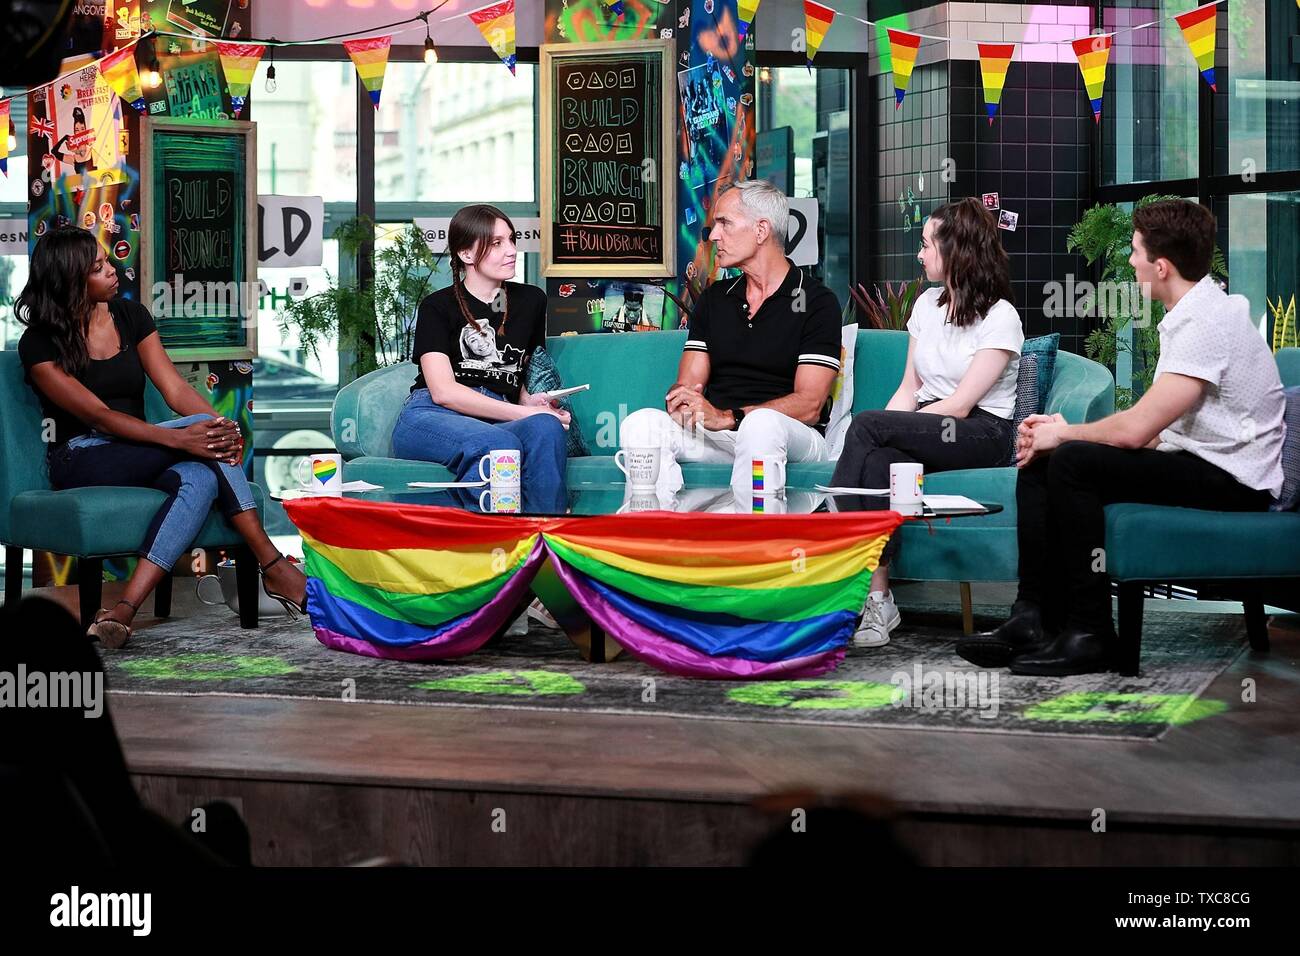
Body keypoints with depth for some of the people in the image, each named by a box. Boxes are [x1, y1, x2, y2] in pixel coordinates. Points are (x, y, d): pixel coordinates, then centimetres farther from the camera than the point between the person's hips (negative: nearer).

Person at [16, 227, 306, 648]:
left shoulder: (131, 317, 8)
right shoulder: (40, 345, -8)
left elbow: (175, 388, 0)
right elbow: (99, 416, -18)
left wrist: (223, 426, -21)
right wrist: (179, 438, -31)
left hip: (138, 457, 5)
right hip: (82, 459, -5)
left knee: (200, 478, -33)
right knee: (198, 428, -29)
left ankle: (124, 609, -42)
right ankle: (274, 569, -28)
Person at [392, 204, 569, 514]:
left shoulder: (530, 301, 19)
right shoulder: (437, 307, 6)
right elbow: (443, 391, -6)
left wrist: (529, 400, 6)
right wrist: (524, 413, -13)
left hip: (499, 422, 4)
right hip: (430, 419, -4)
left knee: (546, 428, -33)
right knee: (500, 445, -38)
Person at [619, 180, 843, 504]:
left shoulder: (817, 302, 0)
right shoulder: (715, 298, 19)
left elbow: (808, 406, -10)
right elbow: (688, 382, 12)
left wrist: (726, 417, -22)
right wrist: (682, 403, -15)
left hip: (792, 437, -4)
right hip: (717, 435, 4)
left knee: (762, 423, -40)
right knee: (641, 423, -24)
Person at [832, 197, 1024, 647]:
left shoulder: (1000, 317, -8)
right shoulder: (928, 303, 15)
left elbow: (960, 405, -14)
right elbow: (909, 387, 12)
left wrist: (880, 429, -17)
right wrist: (884, 433, -8)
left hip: (982, 433, -6)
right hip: (928, 426, 6)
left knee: (866, 425, -29)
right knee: (881, 461, -32)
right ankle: (877, 597, -38)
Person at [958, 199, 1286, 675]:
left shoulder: (1209, 323, -19)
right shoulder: (1188, 316, 14)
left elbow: (1136, 429, -25)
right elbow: (1148, 430, 13)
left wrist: (1064, 435, -7)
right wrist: (1064, 431, 3)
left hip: (1232, 482, -10)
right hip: (1192, 462, 10)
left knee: (1072, 462, -25)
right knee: (1037, 462, 4)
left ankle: (1090, 634, -20)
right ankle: (1034, 618, -2)